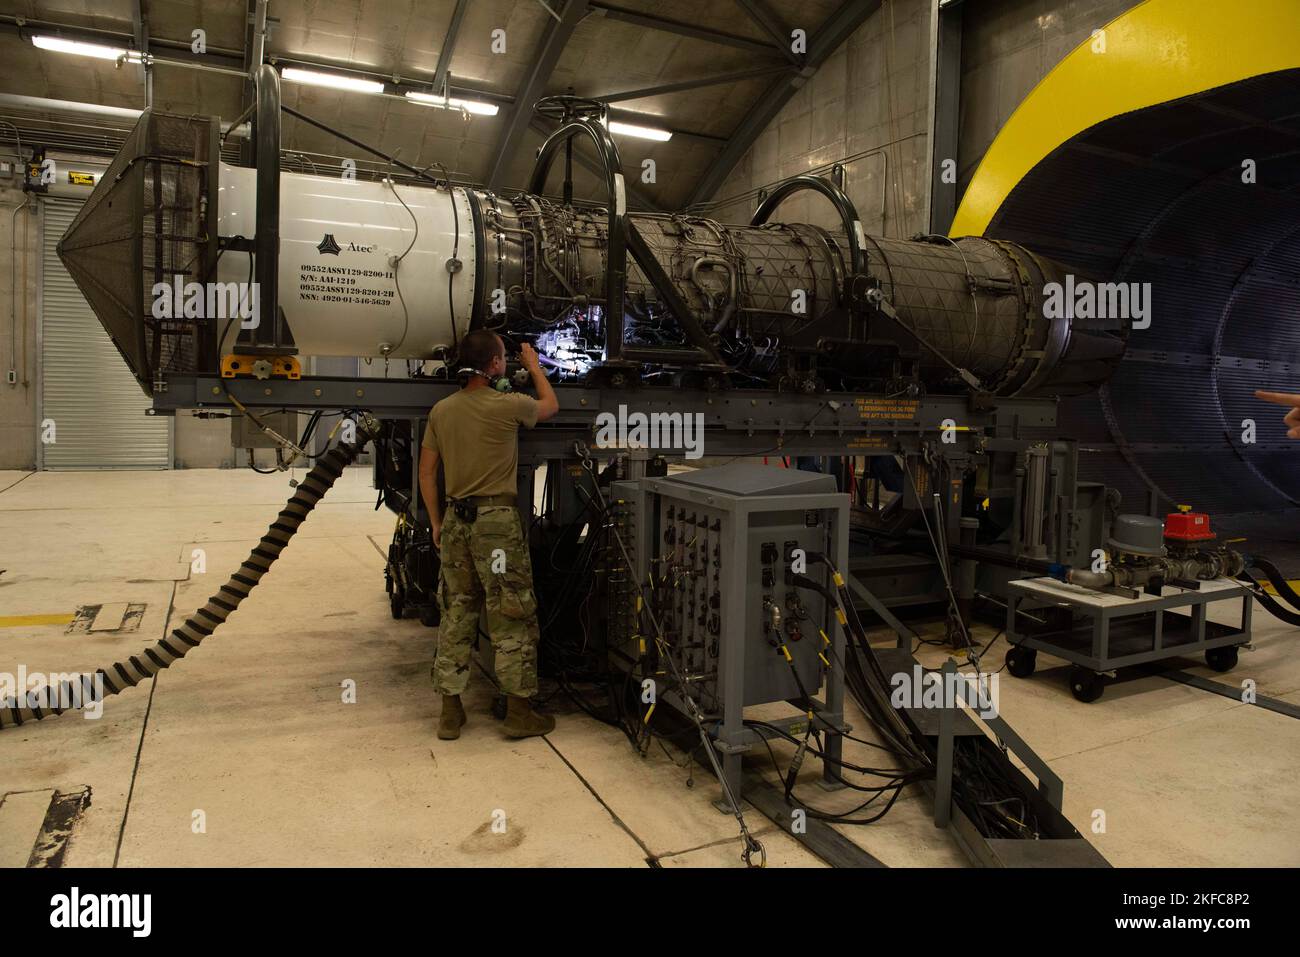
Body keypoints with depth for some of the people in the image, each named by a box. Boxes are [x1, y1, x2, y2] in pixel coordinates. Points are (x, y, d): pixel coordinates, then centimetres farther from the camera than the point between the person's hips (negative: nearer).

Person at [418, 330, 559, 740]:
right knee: (513, 618, 4)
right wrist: (534, 366, 27)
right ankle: (519, 711, 12)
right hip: (496, 521, -6)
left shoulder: (441, 410, 7)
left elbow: (426, 473, 11)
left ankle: (450, 712, 20)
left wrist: (436, 523, 19)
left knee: (456, 615, 12)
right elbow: (551, 406, 12)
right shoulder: (507, 405, -9)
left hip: (455, 519, 6)